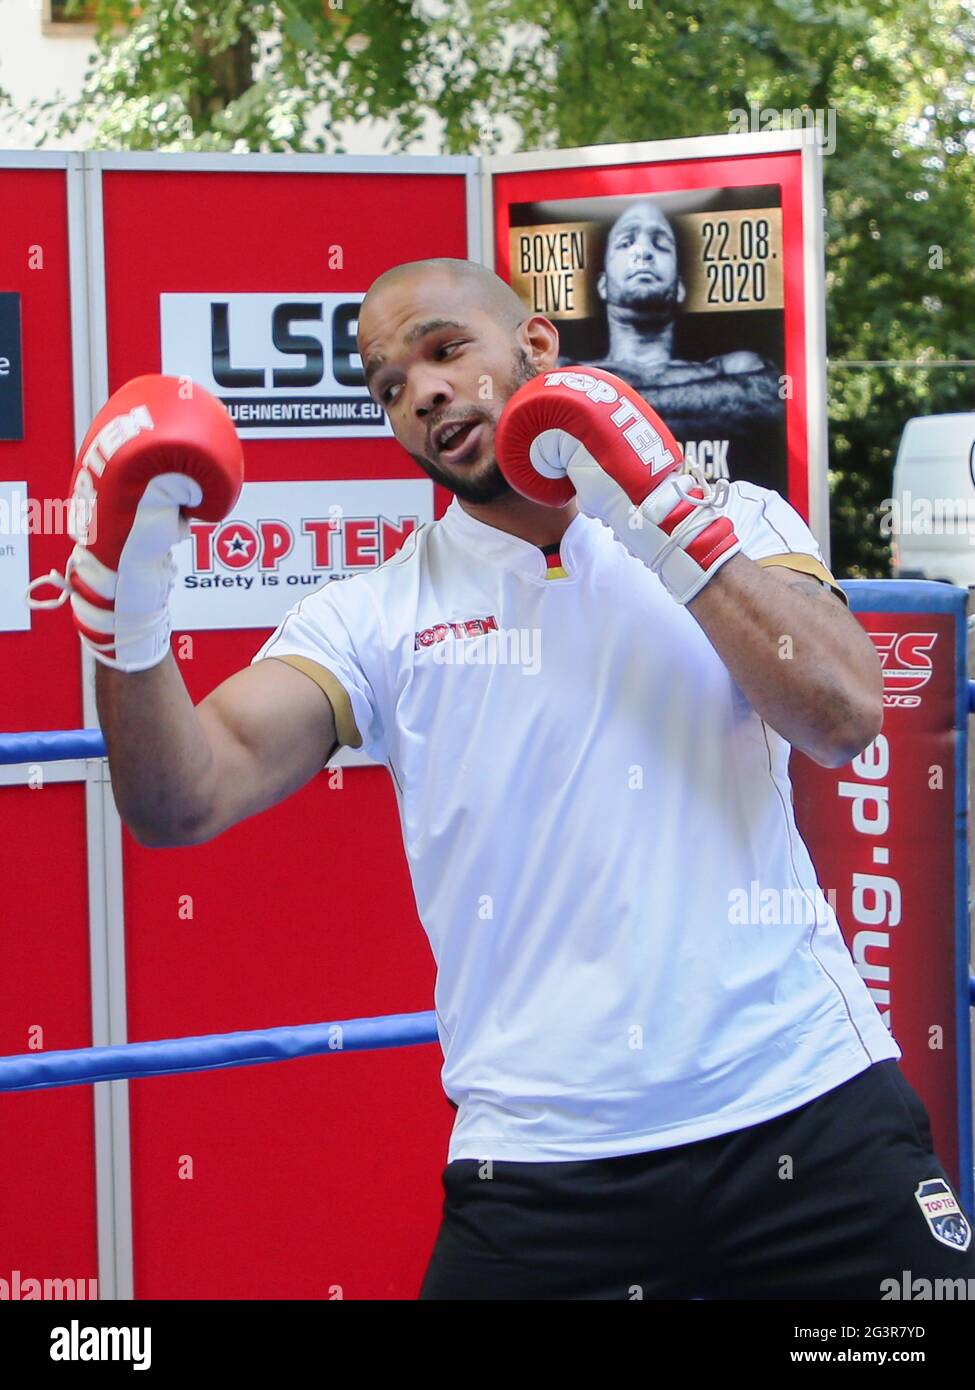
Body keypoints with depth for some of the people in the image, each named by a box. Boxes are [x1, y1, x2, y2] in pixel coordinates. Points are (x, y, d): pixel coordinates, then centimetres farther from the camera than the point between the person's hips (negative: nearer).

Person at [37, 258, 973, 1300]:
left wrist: (668, 520, -12)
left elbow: (841, 721, -10)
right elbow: (186, 802, -7)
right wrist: (129, 603, -22)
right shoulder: (378, 616, 6)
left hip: (807, 1107, 0)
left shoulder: (735, 526, 7)